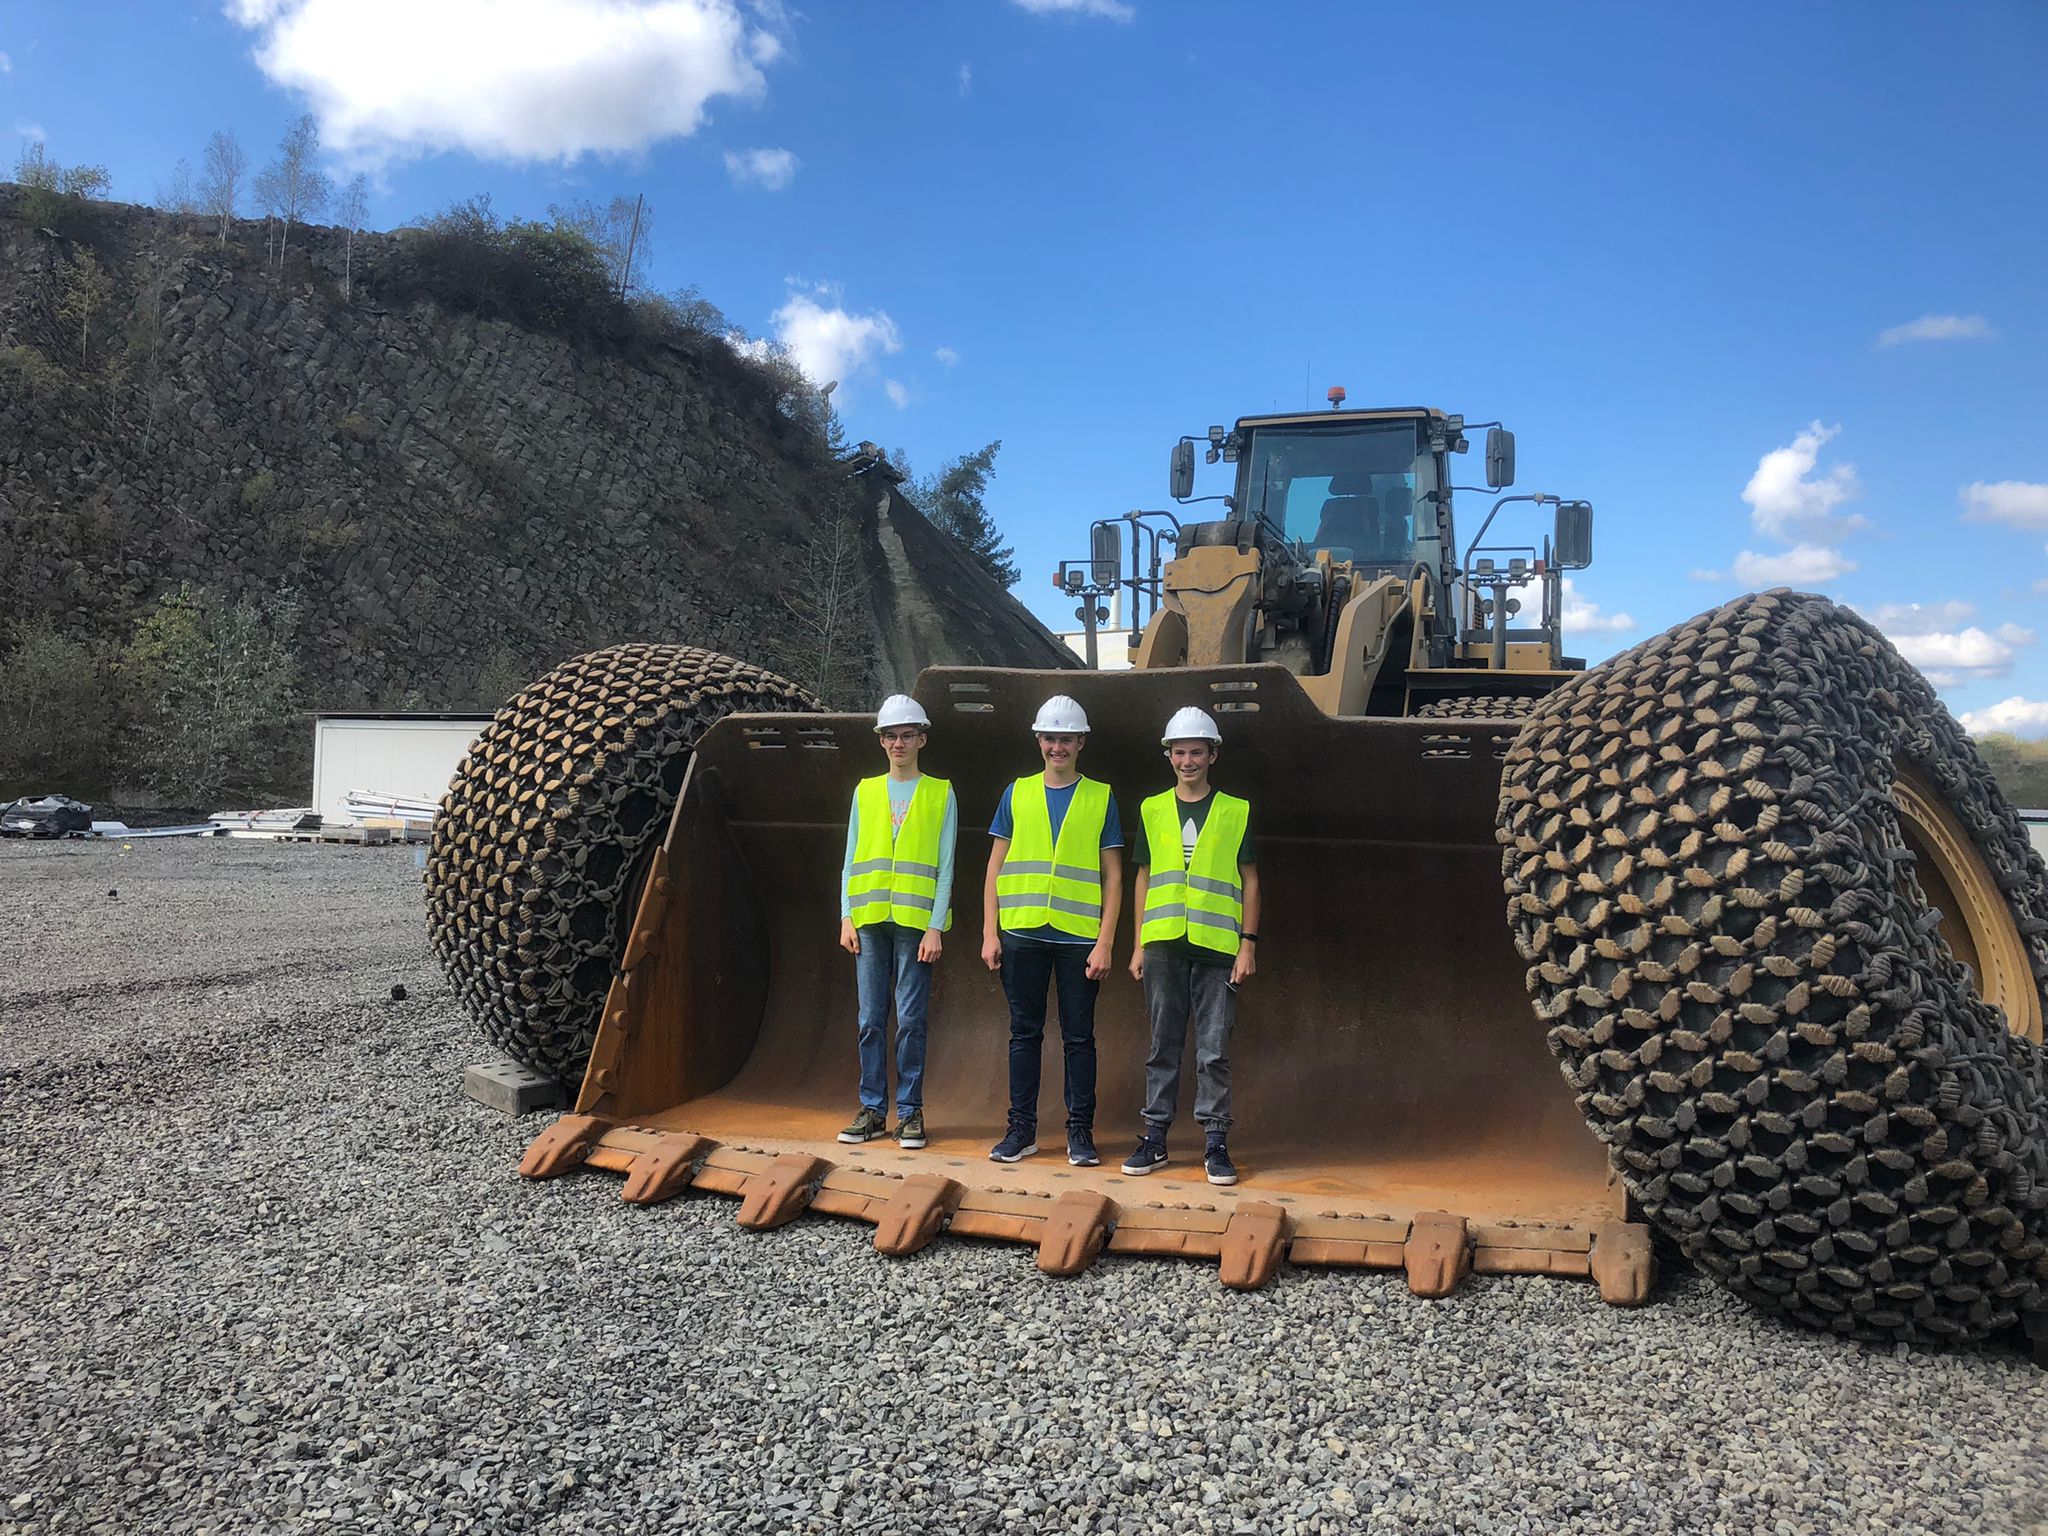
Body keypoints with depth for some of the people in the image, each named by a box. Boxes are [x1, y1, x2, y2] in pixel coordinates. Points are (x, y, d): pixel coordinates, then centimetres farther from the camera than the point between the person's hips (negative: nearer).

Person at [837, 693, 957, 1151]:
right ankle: (873, 1110, 12)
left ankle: (910, 1111, 7)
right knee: (871, 1020, 4)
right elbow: (850, 862, 13)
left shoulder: (940, 794, 6)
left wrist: (935, 927, -7)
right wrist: (847, 918, 3)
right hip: (869, 920, 3)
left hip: (916, 920, -3)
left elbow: (945, 866, 2)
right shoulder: (865, 792, 14)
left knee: (910, 1019, -2)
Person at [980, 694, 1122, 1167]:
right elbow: (996, 867, 10)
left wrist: (1105, 942, -5)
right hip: (1022, 934, 2)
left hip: (1078, 937, -1)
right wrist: (990, 933, 2)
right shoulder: (1017, 794, 9)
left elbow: (1112, 876, 3)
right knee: (1024, 1033, 8)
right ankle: (1022, 1129, 16)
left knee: (1078, 1036, 4)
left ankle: (1080, 1132, 13)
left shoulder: (1100, 798, 5)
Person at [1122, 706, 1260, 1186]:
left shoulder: (1236, 812, 5)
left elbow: (1249, 881, 6)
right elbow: (1144, 878, 14)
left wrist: (1248, 943, -1)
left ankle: (1215, 1142, 7)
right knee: (1163, 1046, 7)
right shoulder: (1152, 811, 11)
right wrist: (1139, 945, 9)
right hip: (1163, 946, 2)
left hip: (1216, 947, -2)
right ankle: (1154, 1137, 14)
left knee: (1214, 1051, 0)